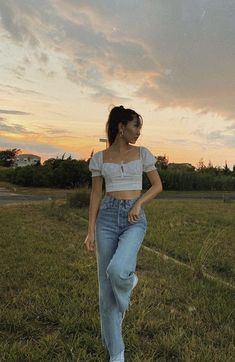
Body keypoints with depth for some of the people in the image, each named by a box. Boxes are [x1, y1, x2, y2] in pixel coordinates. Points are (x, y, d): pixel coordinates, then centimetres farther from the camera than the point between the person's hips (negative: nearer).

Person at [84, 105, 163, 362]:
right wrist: (91, 231, -2)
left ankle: (129, 280, 12)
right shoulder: (100, 158, 6)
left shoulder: (142, 153, 6)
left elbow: (157, 185, 8)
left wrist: (138, 204, -10)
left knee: (117, 271, -29)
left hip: (134, 220, -1)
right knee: (106, 286, 1)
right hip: (108, 218, 1)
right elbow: (95, 195, 5)